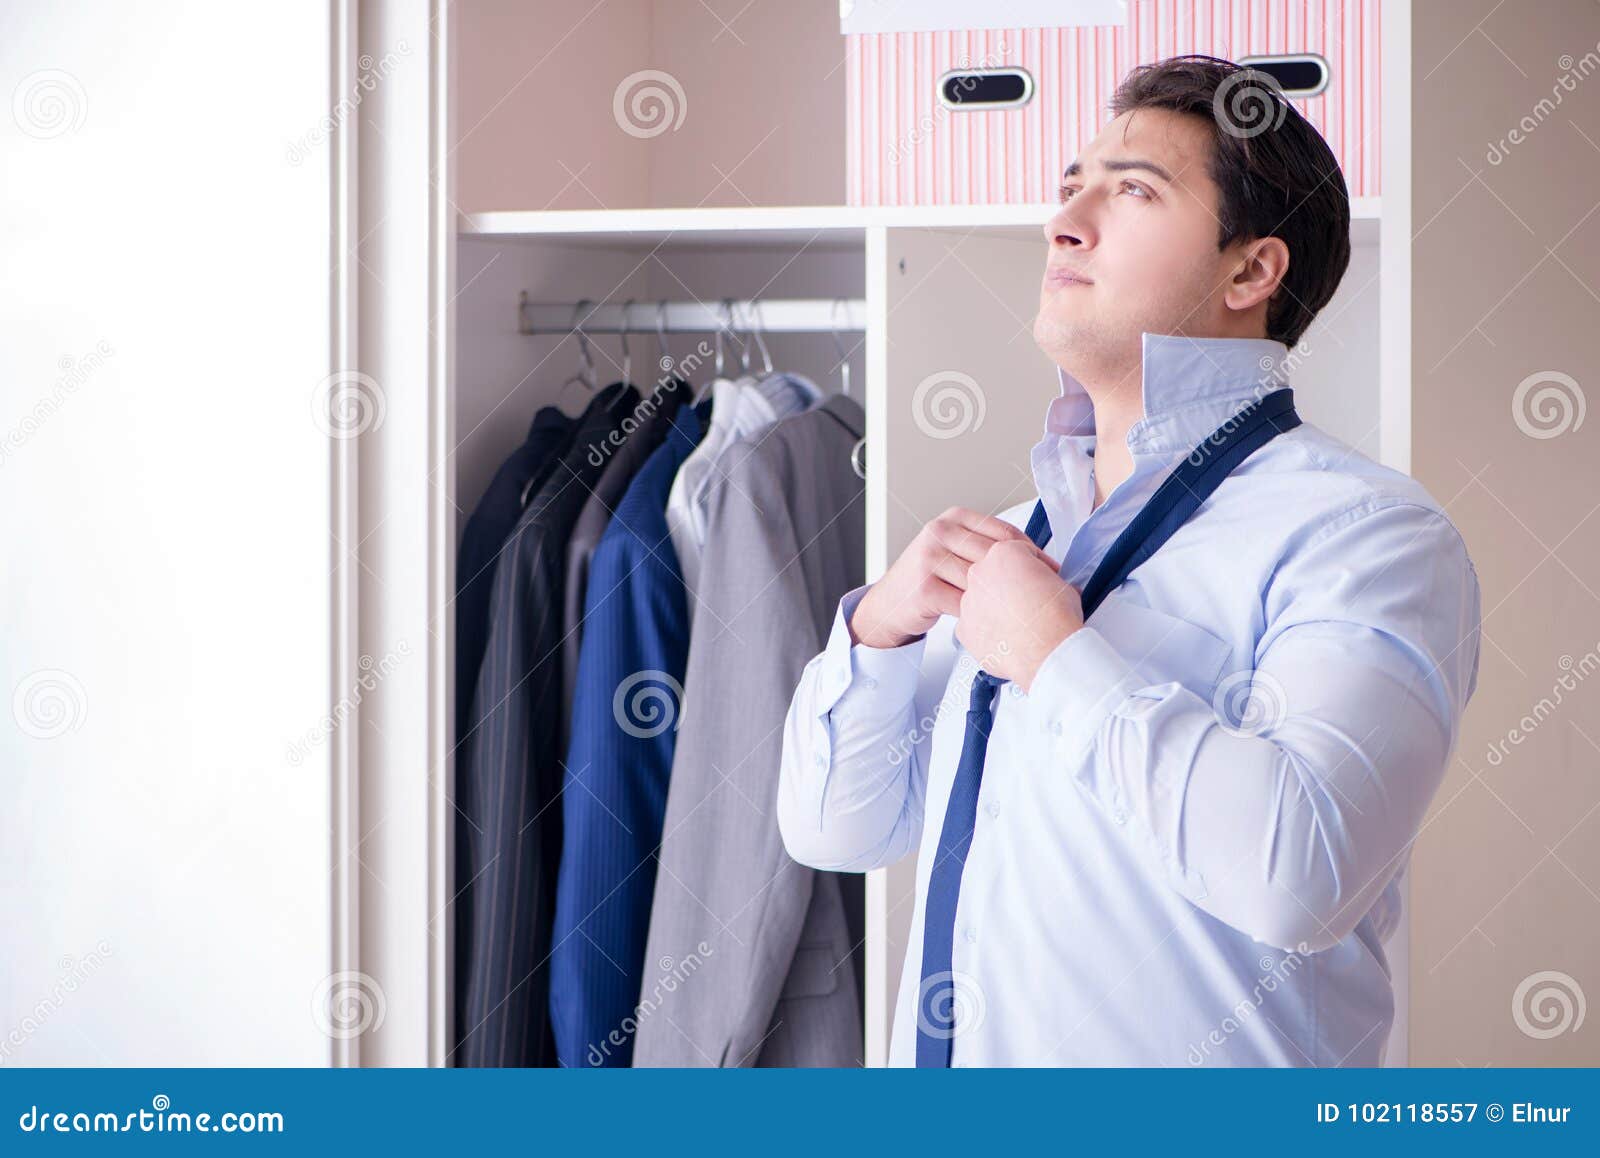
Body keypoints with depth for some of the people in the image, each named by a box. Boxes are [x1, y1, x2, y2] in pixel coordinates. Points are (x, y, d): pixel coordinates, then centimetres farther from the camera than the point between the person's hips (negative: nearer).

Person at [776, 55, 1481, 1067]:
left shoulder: (1363, 530, -14)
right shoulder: (1021, 537, 9)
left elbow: (1297, 874, -29)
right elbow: (835, 826, 9)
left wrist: (1054, 656, -20)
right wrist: (881, 622, -8)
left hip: (1196, 1125, -6)